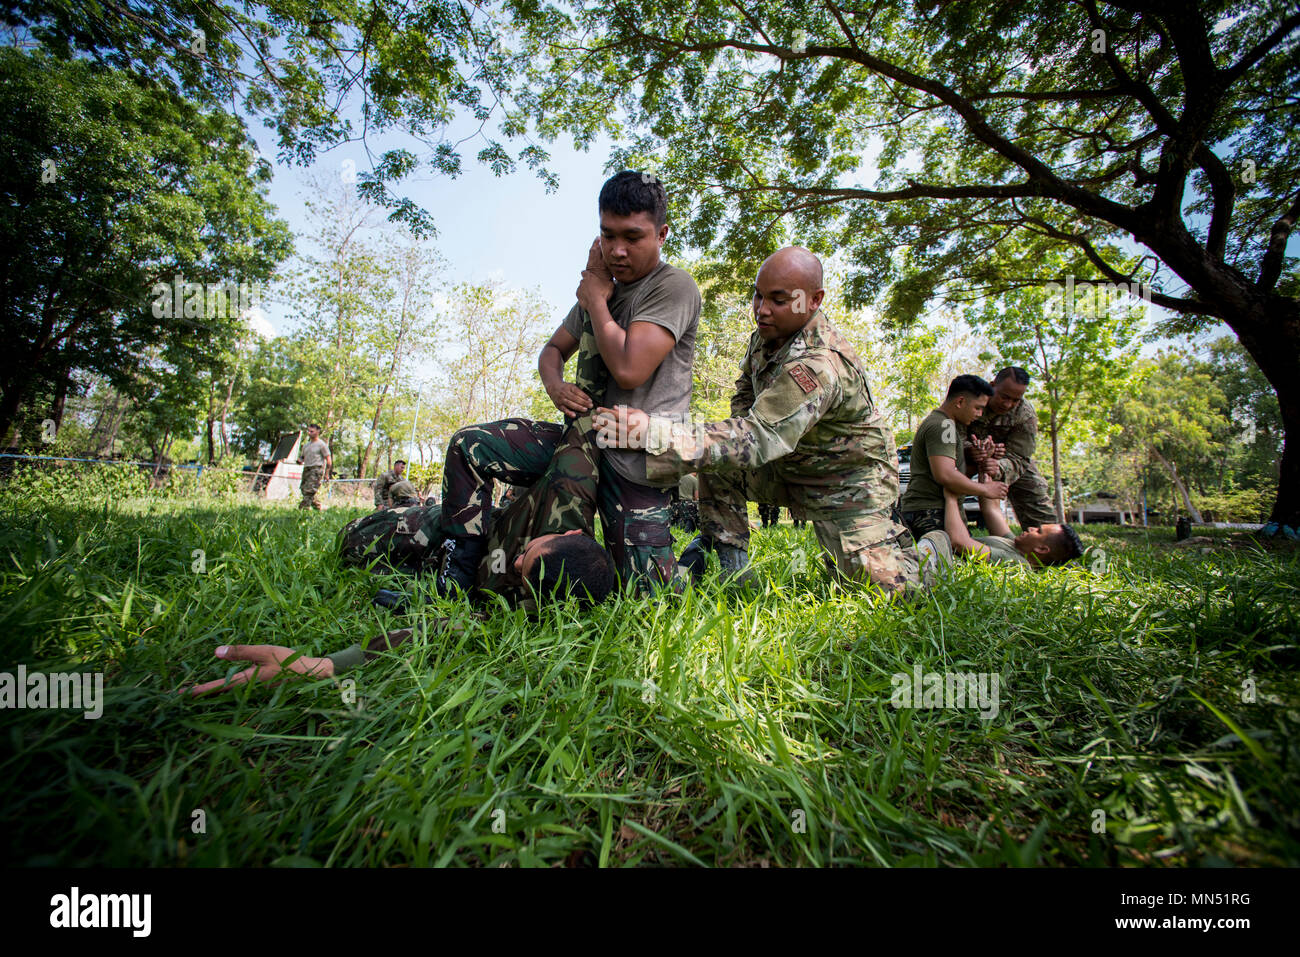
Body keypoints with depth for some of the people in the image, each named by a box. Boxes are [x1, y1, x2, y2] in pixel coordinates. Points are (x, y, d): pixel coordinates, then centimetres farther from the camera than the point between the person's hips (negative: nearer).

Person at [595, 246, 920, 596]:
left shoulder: (820, 365, -34)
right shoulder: (767, 333, -5)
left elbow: (755, 440, -43)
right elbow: (746, 390, 15)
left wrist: (652, 433, -50)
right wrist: (742, 429, -7)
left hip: (847, 479, -7)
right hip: (789, 466, 7)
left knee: (887, 584, -13)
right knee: (719, 462, -14)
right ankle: (727, 552, -2)